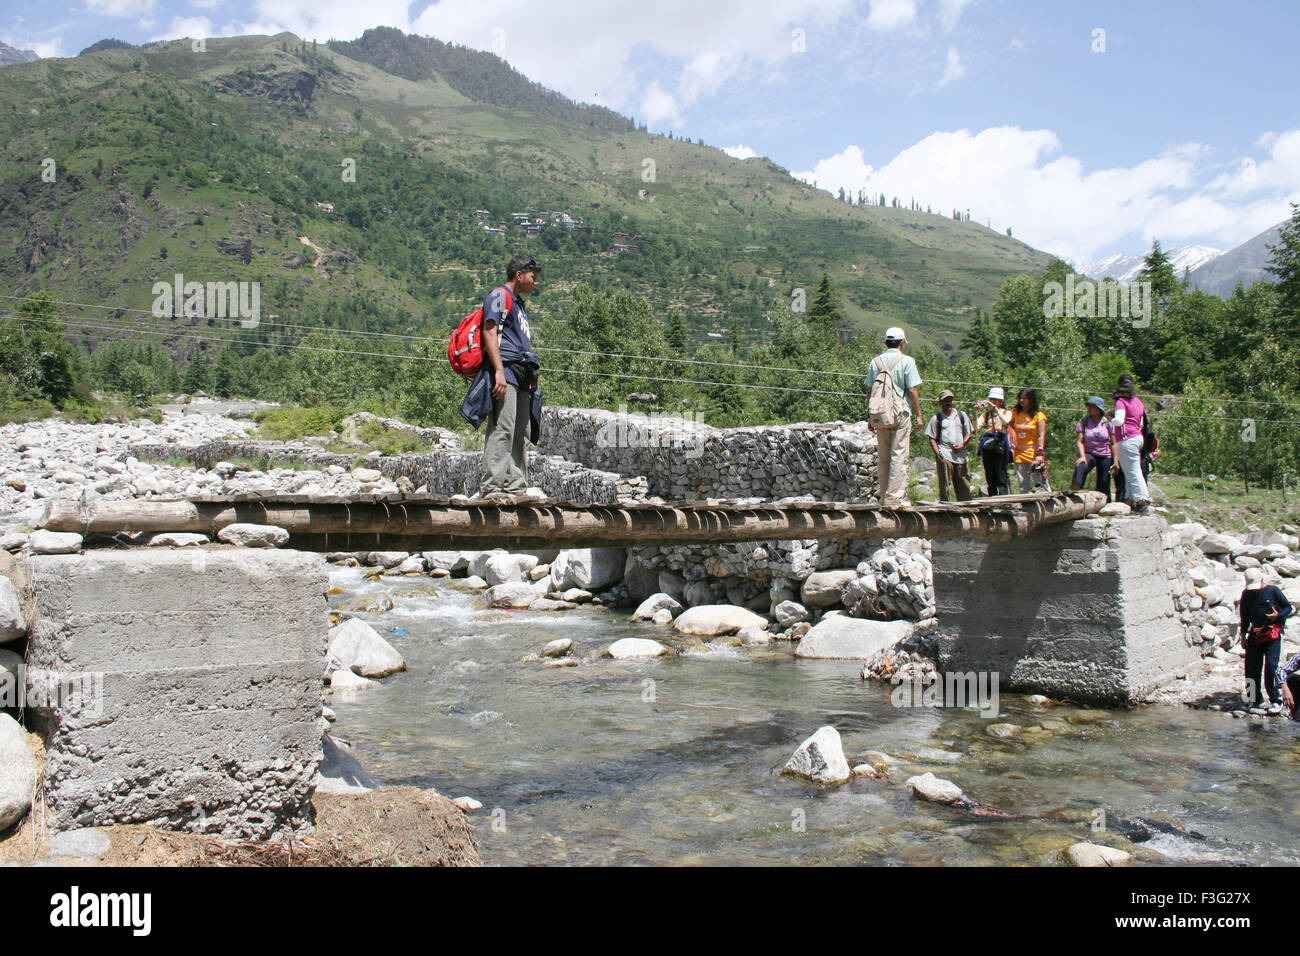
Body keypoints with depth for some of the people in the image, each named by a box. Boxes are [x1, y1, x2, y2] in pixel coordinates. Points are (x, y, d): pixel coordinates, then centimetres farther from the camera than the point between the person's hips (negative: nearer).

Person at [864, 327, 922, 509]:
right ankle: (895, 498, -6)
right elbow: (912, 391, -7)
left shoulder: (875, 362, 9)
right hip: (901, 414, -4)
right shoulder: (906, 361, -4)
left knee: (882, 457, 10)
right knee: (899, 456, -2)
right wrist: (918, 415, -1)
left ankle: (883, 496, 12)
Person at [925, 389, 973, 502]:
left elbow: (969, 433, 19)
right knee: (944, 484, -10)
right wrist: (937, 452, -11)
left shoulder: (961, 415, 17)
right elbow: (932, 438, 4)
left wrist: (963, 445, 1)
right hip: (944, 455, -3)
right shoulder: (937, 418, 7)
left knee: (964, 484, 3)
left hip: (960, 454, 3)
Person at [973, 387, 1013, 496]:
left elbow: (1005, 421, -13)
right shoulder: (986, 414, 17)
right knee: (990, 478, 3)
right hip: (987, 446, 3)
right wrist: (976, 412, -8)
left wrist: (995, 408, -14)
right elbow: (976, 428, 2)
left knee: (1001, 476, -10)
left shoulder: (1006, 413, 12)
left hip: (1000, 445, -3)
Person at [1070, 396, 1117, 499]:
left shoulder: (1107, 423, 0)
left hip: (1105, 456, 1)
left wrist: (1115, 461, -4)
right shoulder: (1083, 422, 0)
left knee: (1103, 486, 0)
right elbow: (1079, 441, -5)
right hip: (1089, 454, -1)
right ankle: (1073, 491, -48)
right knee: (1080, 467, -33)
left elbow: (1113, 443, 2)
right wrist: (1082, 456, -20)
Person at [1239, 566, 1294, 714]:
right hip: (1255, 635, 4)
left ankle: (1276, 701, -4)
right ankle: (1256, 699, 15)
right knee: (1251, 667, 1)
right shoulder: (1246, 594, 9)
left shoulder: (1273, 590, -2)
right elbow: (1244, 616, 17)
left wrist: (1278, 615, -14)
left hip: (1273, 634, -4)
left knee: (1271, 666, -14)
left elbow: (1288, 607, 4)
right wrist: (1243, 634, 12)